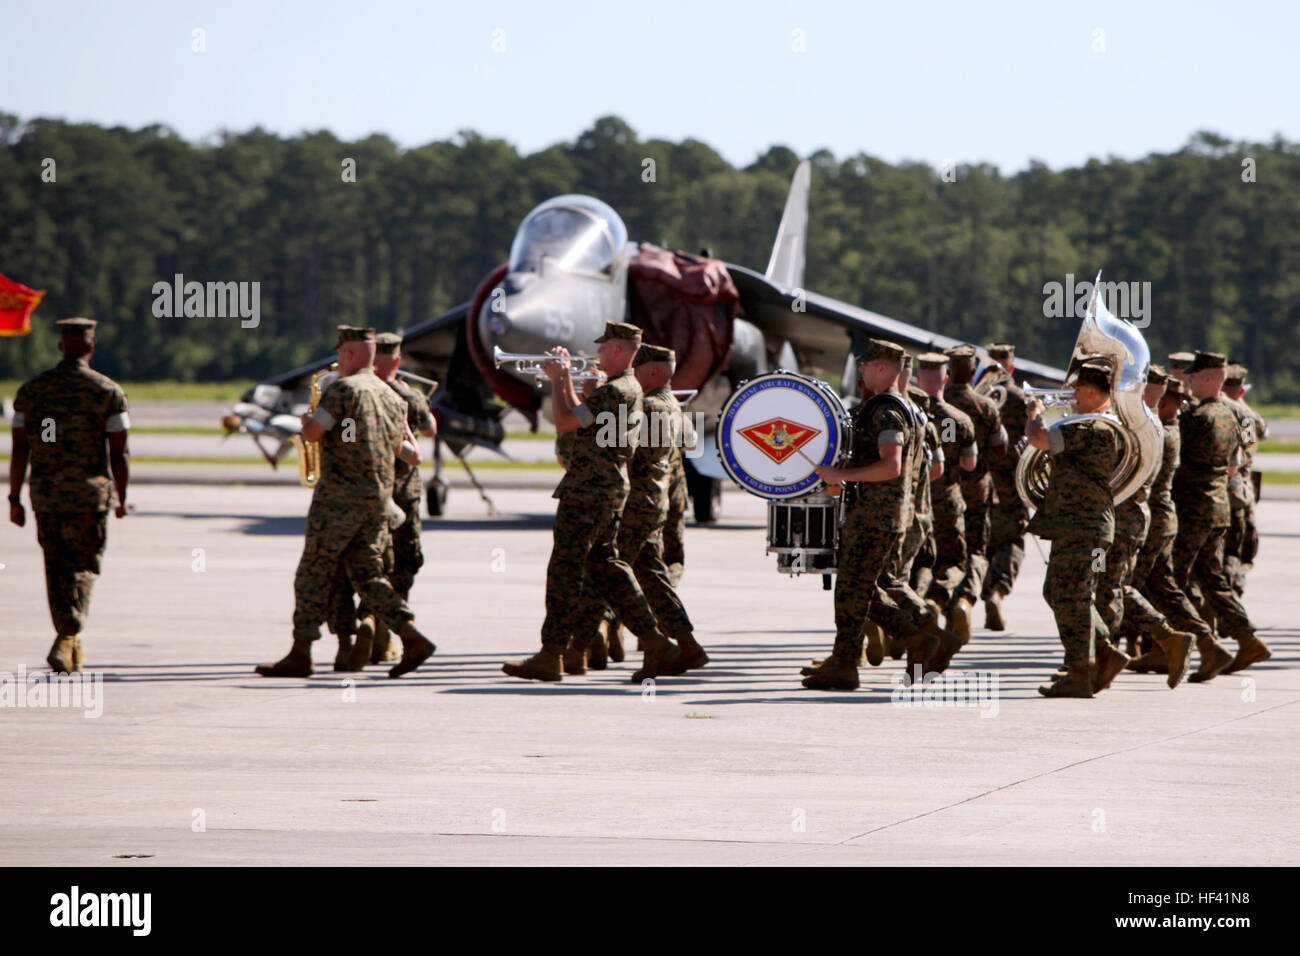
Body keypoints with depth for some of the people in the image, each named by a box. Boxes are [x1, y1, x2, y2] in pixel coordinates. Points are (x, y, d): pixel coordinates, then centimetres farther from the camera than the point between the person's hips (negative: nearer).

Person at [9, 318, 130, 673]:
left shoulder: (31, 389, 3)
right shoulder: (108, 391, -4)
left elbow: (19, 449, 1)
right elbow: (119, 453, -5)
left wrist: (14, 499, 5)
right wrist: (121, 498, 7)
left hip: (45, 494, 3)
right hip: (89, 494, -2)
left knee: (56, 567, 14)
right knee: (83, 568, 3)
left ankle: (71, 645, 20)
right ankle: (66, 640, -16)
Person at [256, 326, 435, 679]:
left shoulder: (344, 389, -10)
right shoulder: (391, 397, 13)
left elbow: (312, 433, -13)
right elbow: (410, 455, 16)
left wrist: (307, 419, 8)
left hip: (340, 495, -7)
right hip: (379, 498, 7)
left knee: (314, 574, 0)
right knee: (368, 574, 11)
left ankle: (300, 654, 0)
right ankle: (413, 639, -3)